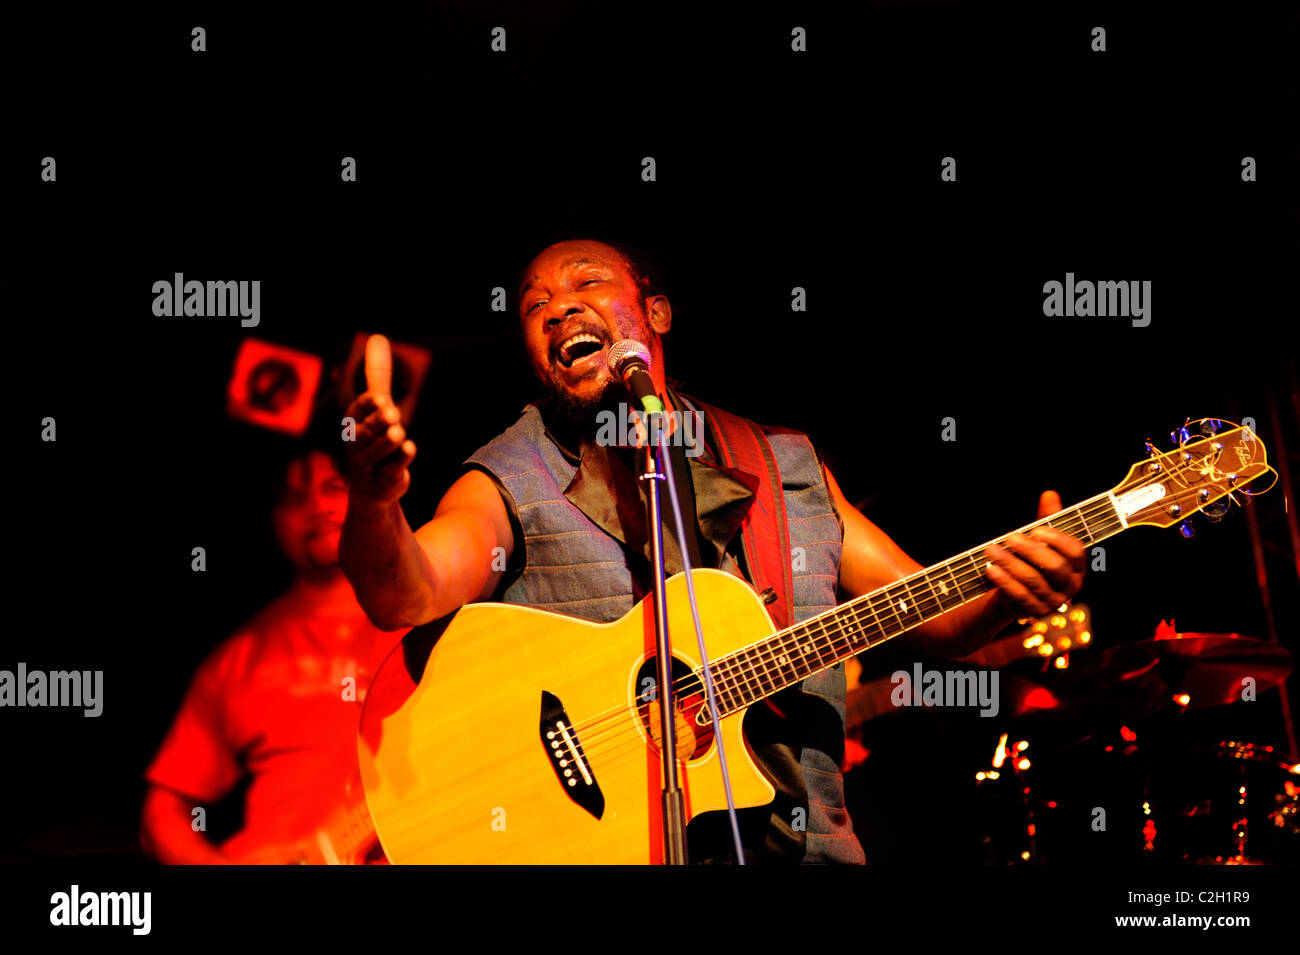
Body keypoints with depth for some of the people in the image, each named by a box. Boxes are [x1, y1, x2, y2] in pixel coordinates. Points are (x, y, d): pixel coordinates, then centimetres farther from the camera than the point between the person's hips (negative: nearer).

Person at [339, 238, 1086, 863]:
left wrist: (1012, 588, -4)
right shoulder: (507, 487, 5)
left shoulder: (785, 464, 17)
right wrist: (375, 501, -35)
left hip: (800, 841, 4)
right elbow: (404, 595, -13)